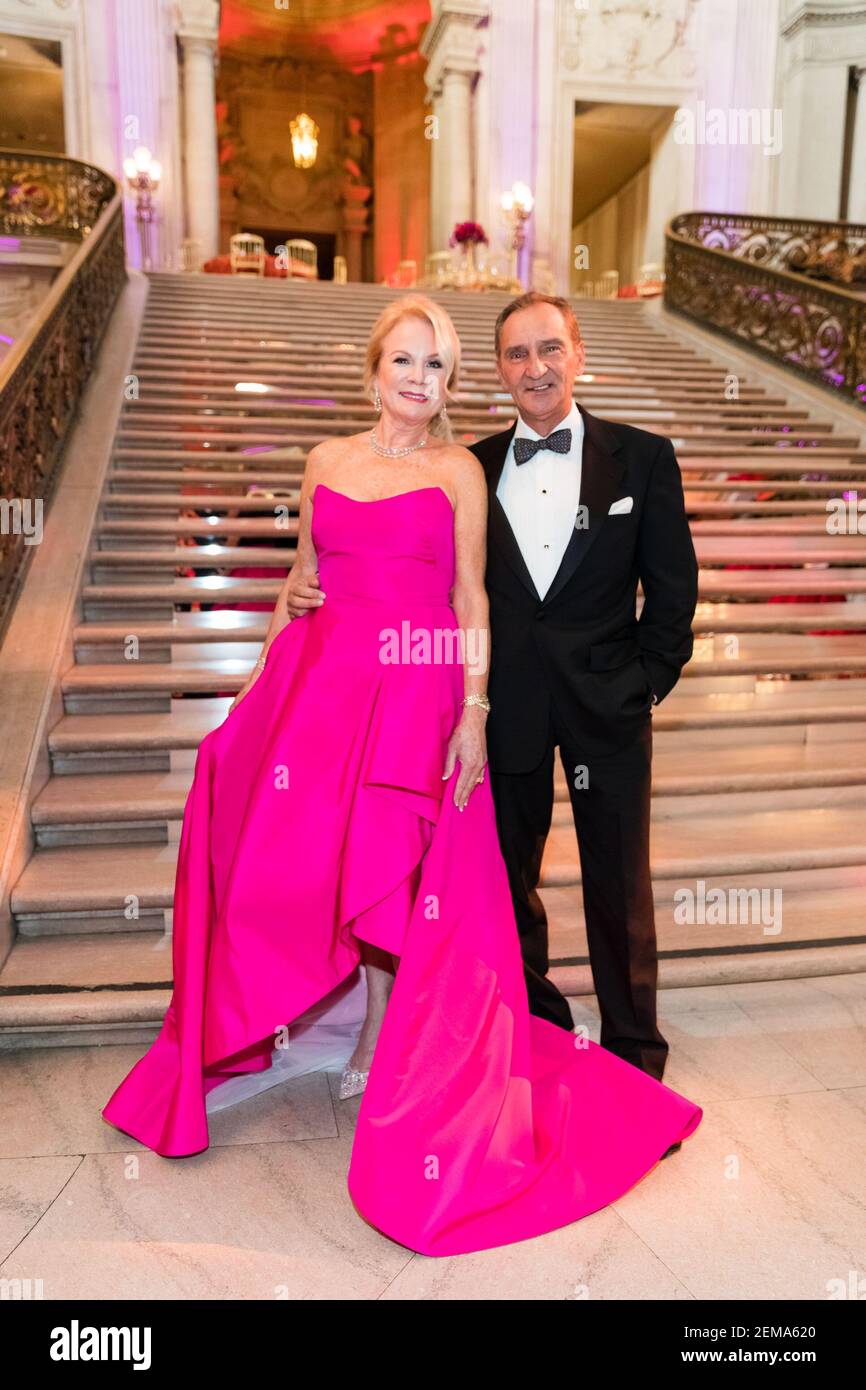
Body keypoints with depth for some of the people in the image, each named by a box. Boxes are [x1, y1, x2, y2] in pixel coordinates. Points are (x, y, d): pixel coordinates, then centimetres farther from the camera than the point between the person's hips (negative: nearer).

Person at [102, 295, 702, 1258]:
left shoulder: (460, 471, 3)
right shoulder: (328, 459, 12)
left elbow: (472, 598, 0)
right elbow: (301, 581, 15)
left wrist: (475, 711, -7)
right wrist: (269, 672, 9)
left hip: (419, 691, -3)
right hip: (324, 681, 3)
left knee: (389, 872, 4)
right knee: (297, 858, 5)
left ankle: (385, 1044, 26)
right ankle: (324, 1014, 33)